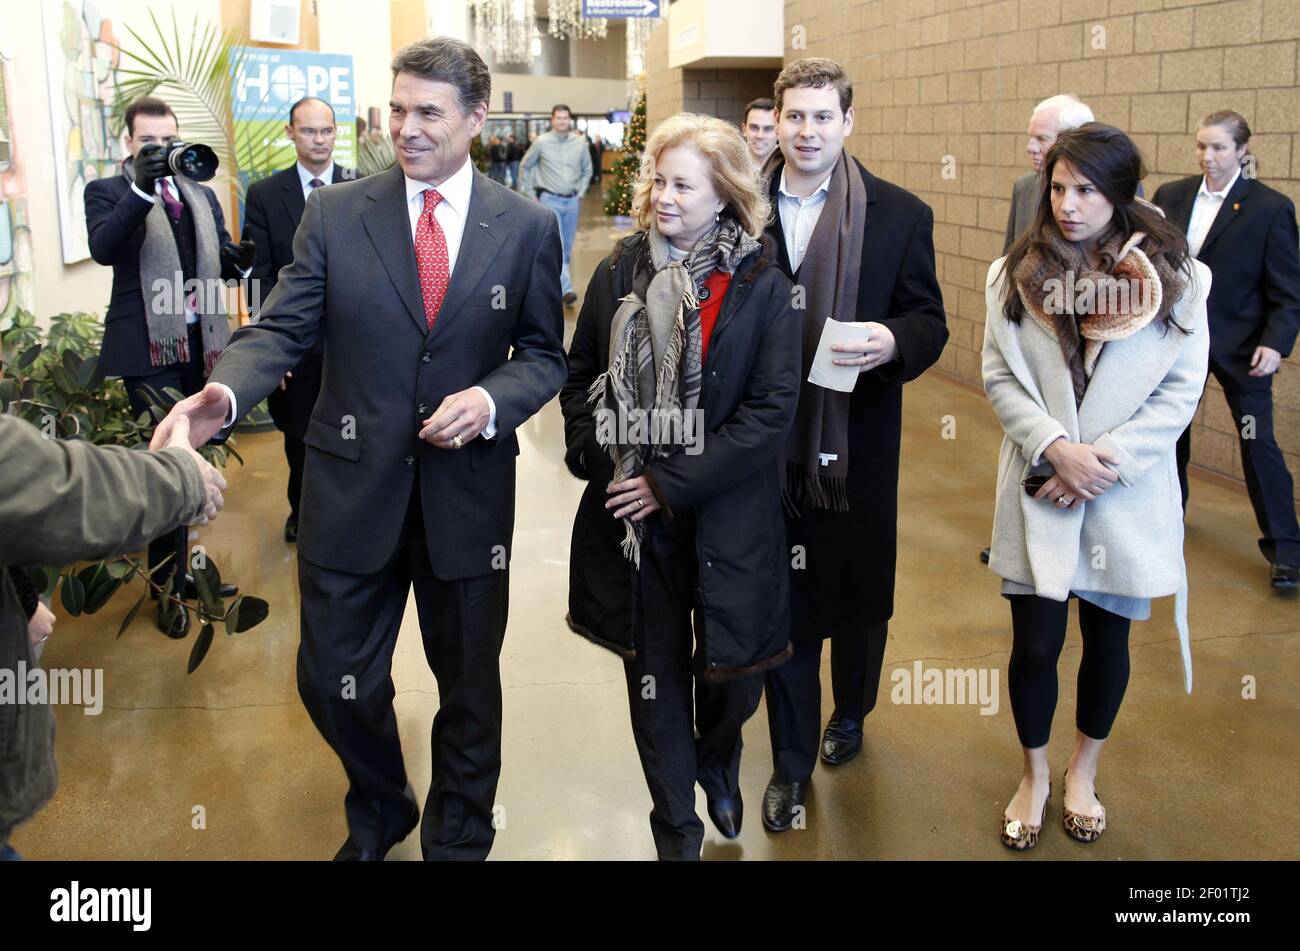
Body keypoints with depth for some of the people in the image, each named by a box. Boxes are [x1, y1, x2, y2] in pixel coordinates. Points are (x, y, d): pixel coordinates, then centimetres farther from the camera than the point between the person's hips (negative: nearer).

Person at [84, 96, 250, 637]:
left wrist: (240, 261, -11)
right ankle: (170, 587, 10)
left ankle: (178, 568, 26)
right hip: (150, 346, -5)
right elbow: (103, 248, -17)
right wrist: (142, 188, -27)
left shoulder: (202, 194, 17)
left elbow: (223, 262, 13)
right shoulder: (107, 191, 2)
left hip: (201, 343, 5)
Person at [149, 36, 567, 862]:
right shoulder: (334, 214, -1)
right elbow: (284, 328, -4)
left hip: (468, 491, 0)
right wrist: (225, 391, -24)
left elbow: (543, 354, 3)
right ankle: (380, 814, 43)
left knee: (469, 681, 15)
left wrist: (491, 399, -18)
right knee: (333, 680, 11)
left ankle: (457, 837, 41)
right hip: (354, 485, 1)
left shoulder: (527, 227, -2)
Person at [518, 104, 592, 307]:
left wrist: (581, 193, 8)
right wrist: (532, 193, 5)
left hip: (572, 201, 4)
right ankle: (566, 289, -19)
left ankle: (555, 283, 27)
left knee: (567, 248, 11)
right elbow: (525, 167, 8)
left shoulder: (580, 143, 3)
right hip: (550, 200, -4)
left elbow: (587, 170, 17)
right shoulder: (541, 142, -4)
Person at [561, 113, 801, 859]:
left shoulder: (761, 286, -8)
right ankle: (676, 824, 34)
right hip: (631, 513, 2)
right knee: (655, 671, 12)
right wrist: (593, 457, -7)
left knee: (734, 671, 8)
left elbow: (775, 407, -13)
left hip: (727, 514, -2)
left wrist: (673, 482, -15)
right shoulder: (619, 273, 0)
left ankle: (717, 762, 45)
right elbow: (581, 376, 10)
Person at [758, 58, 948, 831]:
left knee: (861, 589, 17)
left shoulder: (901, 215, -3)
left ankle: (851, 712, 45)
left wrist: (892, 341, -24)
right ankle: (792, 764, 24)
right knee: (782, 598, 8)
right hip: (771, 441, 0)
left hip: (859, 443, 0)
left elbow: (930, 321, -1)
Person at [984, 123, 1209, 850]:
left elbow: (1182, 388, -5)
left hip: (1129, 496, 0)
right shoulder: (1016, 273, -1)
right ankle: (1035, 776, 29)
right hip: (1040, 490, 0)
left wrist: (1109, 460, -15)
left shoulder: (1174, 275, -4)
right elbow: (1002, 376, -3)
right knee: (1036, 644, 3)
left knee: (1108, 638, 14)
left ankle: (1084, 774, 38)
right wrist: (1055, 448, -18)